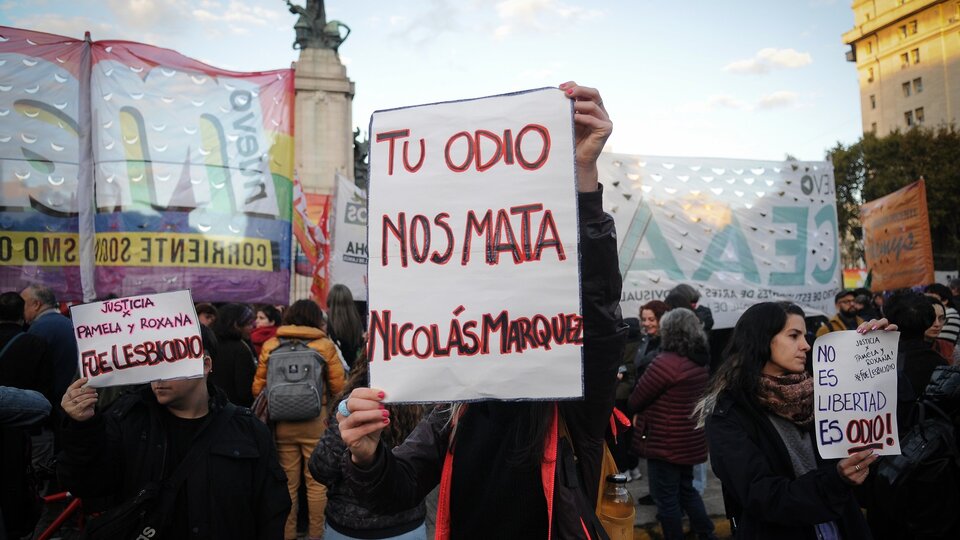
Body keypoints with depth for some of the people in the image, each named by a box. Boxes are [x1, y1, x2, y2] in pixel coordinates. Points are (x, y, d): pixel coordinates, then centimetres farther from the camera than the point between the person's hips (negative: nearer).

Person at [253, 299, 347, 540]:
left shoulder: (270, 345, 0)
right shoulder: (325, 345, -6)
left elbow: (258, 387, 2)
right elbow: (339, 387, -8)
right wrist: (333, 411, 12)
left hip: (281, 422, 2)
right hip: (316, 421, -2)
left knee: (287, 481, 14)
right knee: (316, 482, 10)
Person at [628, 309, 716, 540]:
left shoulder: (666, 363, -24)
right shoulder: (700, 362, 3)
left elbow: (635, 400, -15)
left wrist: (638, 415, 6)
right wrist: (646, 414, 11)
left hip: (666, 443, -8)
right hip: (690, 440, 9)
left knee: (666, 499, 7)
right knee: (686, 489, 25)